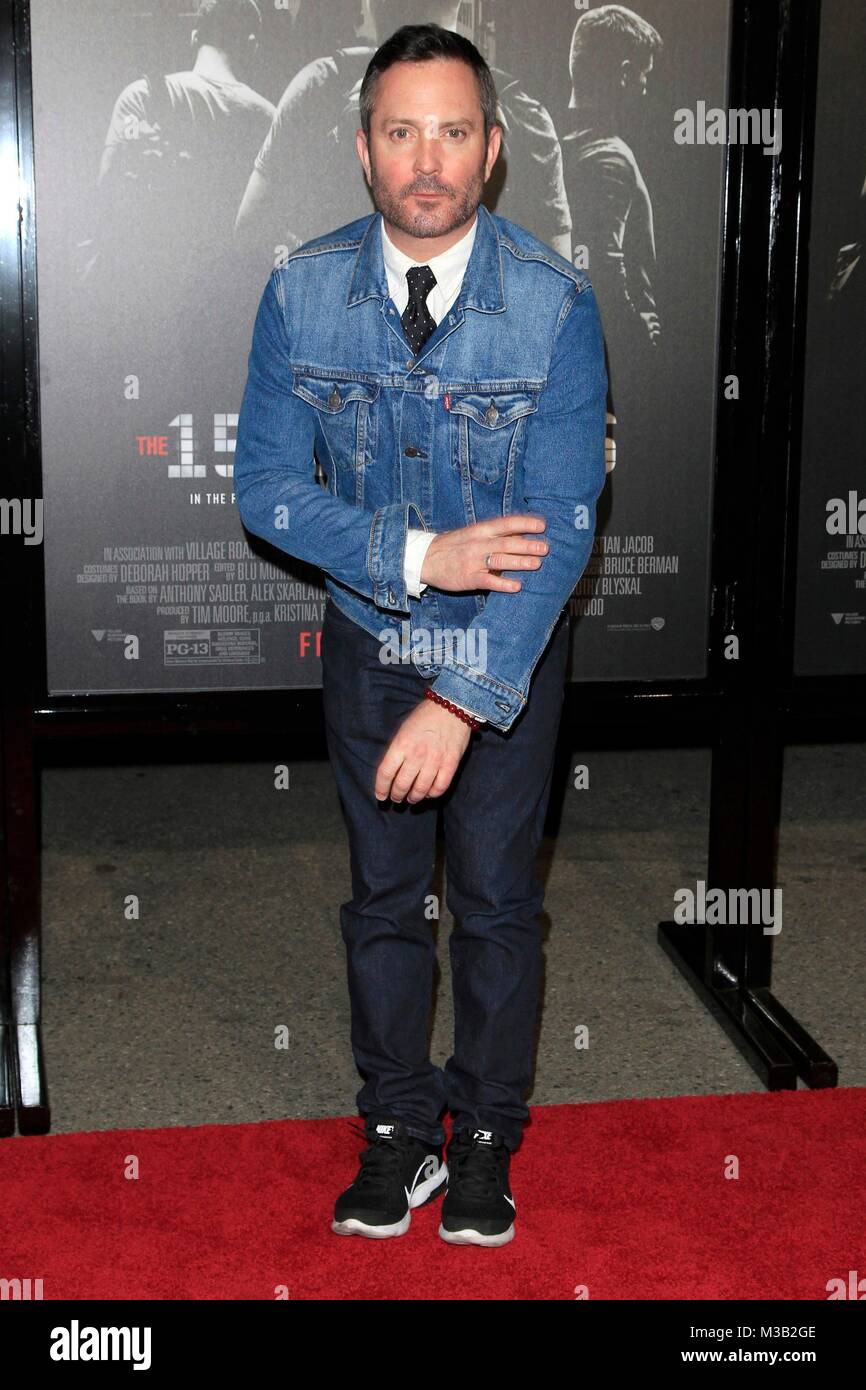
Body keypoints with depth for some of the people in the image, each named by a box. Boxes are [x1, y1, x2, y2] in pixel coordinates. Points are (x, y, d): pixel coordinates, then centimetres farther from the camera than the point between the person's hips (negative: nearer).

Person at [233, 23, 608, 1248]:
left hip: (510, 651, -2)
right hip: (369, 642, 2)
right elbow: (266, 485, -10)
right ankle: (400, 1132, 32)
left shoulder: (556, 305, -19)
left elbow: (561, 526, -22)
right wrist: (417, 554, -23)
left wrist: (464, 699, -28)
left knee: (497, 902, 11)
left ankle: (486, 1137, 31)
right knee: (383, 897, 13)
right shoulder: (303, 292, -12)